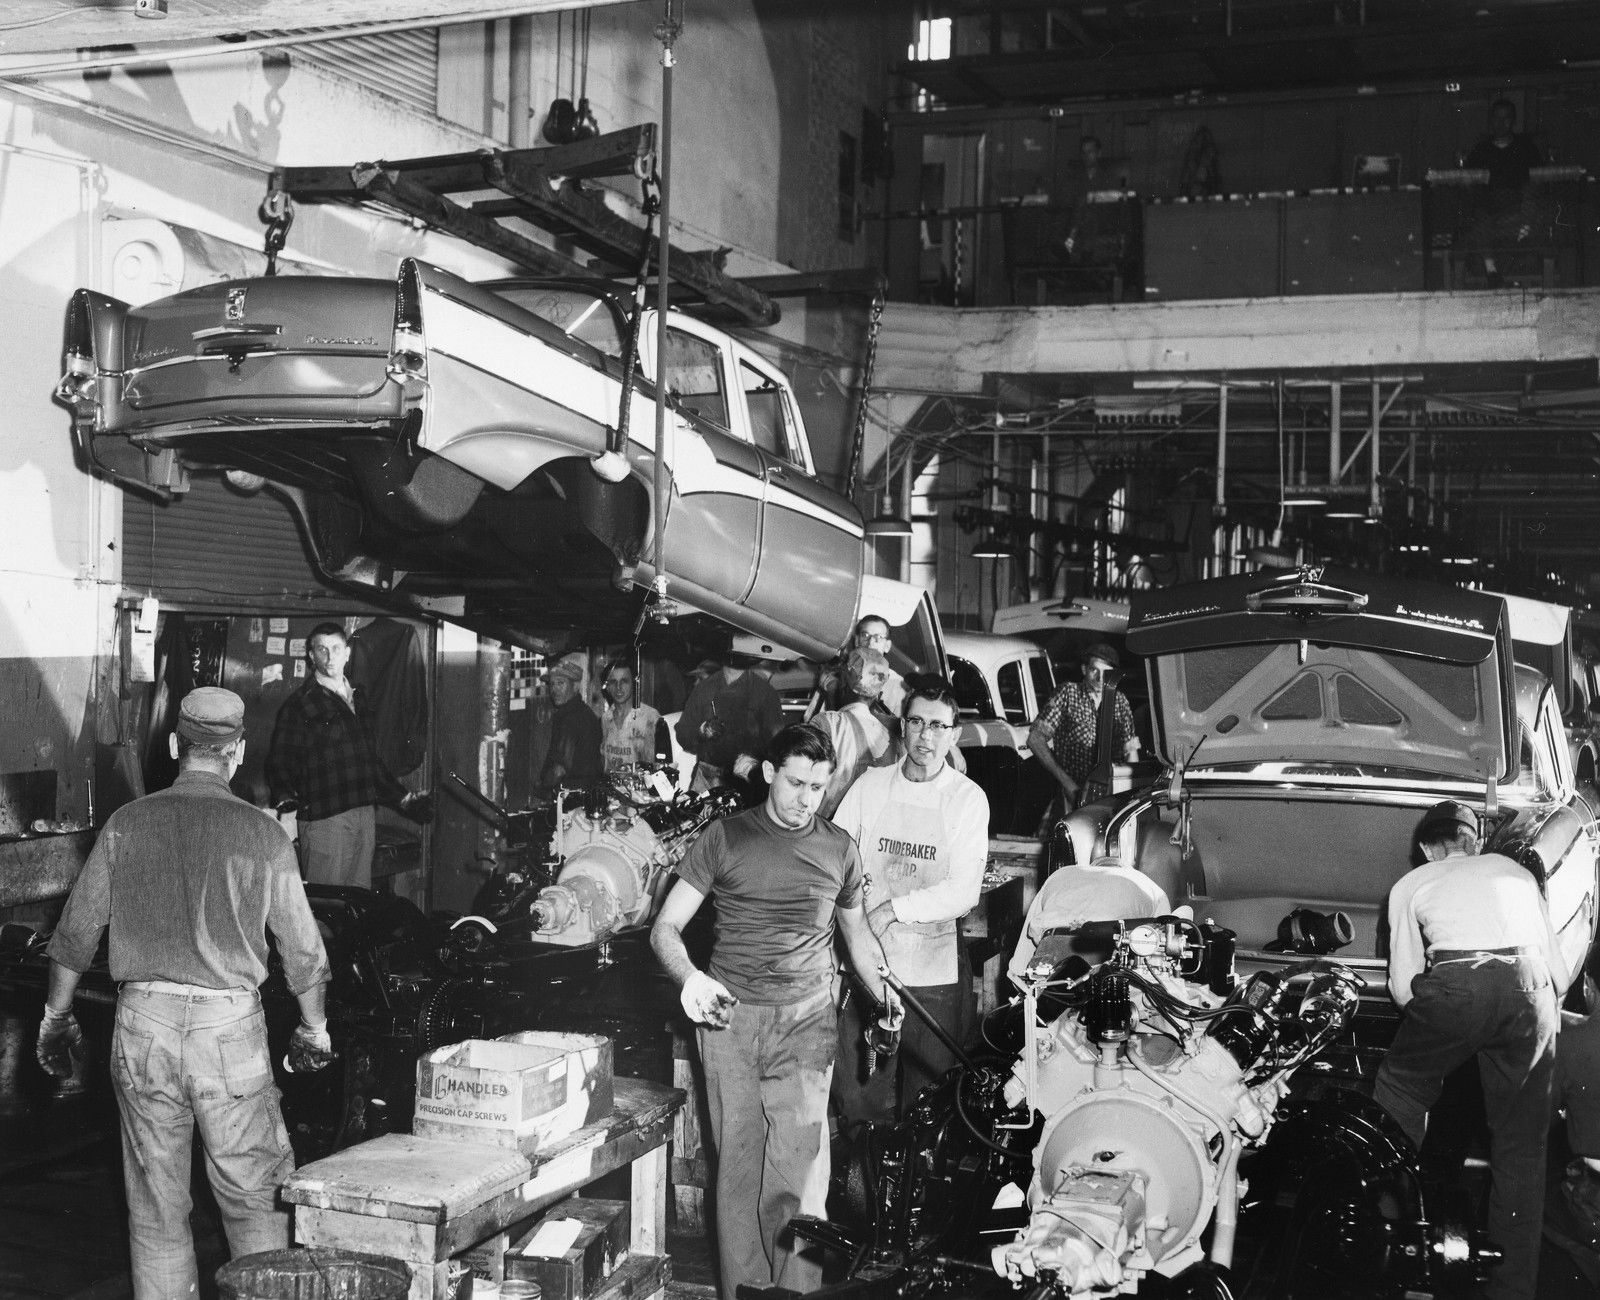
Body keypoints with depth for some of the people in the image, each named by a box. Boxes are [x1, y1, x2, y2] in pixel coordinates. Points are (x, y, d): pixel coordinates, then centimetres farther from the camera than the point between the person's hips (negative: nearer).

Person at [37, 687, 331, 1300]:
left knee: (155, 1209, 12)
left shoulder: (127, 823, 2)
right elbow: (302, 949, 3)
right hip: (230, 1025, -2)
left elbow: (76, 932, 7)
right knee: (256, 1198, 8)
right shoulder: (263, 833, -2)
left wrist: (56, 1019, 20)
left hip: (143, 1024, 2)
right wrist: (314, 1029, 18)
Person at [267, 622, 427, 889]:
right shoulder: (299, 705, -2)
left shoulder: (357, 699, 19)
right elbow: (278, 763, -6)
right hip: (324, 818, -6)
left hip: (365, 814, 6)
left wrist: (403, 797, 23)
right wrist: (288, 803, -22)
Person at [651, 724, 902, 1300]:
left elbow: (856, 933, 24)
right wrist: (690, 977, -19)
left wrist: (883, 993, 7)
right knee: (738, 1166, 1)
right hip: (729, 1015, 0)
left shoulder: (838, 848, 10)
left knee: (798, 1170, -8)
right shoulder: (724, 837, 3)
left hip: (804, 1020, 1)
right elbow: (666, 928, 1)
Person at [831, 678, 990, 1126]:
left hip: (934, 972, -2)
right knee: (858, 1101, 7)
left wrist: (893, 909, -16)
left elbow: (965, 892, -9)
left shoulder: (967, 798, -2)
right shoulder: (870, 786, 4)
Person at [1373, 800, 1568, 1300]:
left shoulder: (1412, 884, 22)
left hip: (1457, 985, -3)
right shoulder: (1515, 871, 31)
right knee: (1520, 1145, 12)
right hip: (1531, 990, 3)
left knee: (1401, 1089, 22)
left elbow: (1403, 988, 15)